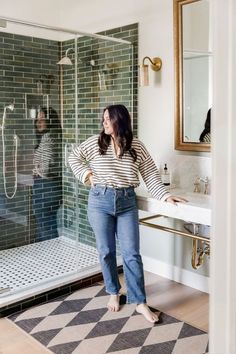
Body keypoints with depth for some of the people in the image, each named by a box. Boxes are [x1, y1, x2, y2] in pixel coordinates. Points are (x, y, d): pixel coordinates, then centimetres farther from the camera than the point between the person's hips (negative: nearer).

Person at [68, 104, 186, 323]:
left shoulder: (136, 147, 1)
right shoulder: (96, 142, 1)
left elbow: (150, 174, 3)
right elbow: (73, 157, 13)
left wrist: (164, 195, -6)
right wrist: (87, 174, -1)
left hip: (127, 202, 0)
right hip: (100, 201, 1)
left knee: (131, 253, 0)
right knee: (106, 251, 9)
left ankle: (140, 302, 9)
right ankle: (113, 292, 30)